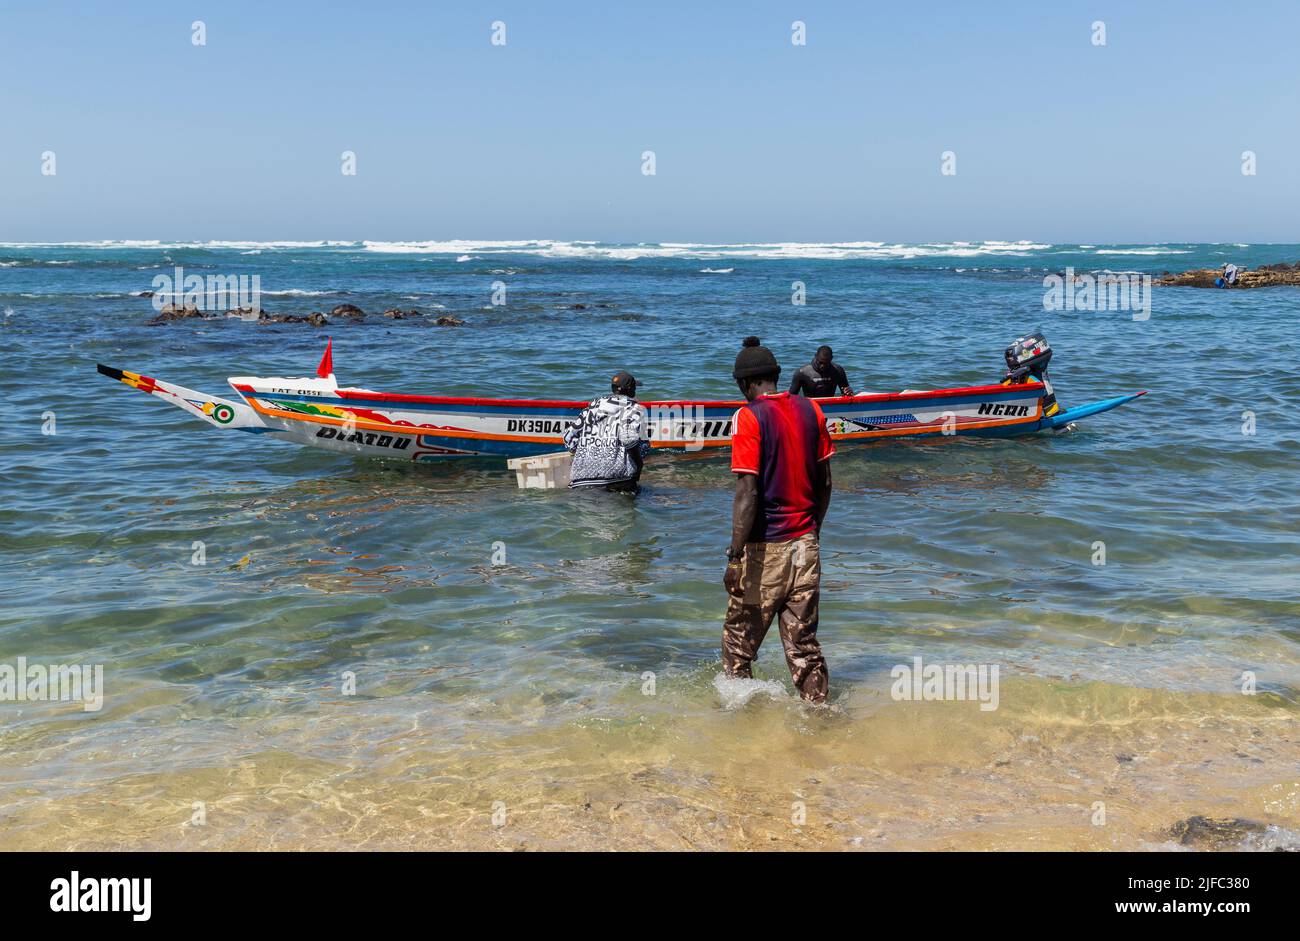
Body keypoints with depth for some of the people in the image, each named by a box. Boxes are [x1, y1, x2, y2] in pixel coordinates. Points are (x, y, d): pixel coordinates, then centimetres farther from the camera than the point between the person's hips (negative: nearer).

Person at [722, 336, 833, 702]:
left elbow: (747, 494, -18)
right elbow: (825, 483, 10)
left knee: (740, 637, 11)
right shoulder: (810, 409, 5)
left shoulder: (749, 417, -12)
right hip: (804, 542, 5)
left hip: (765, 547, -5)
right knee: (803, 641, 13)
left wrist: (735, 555, -16)